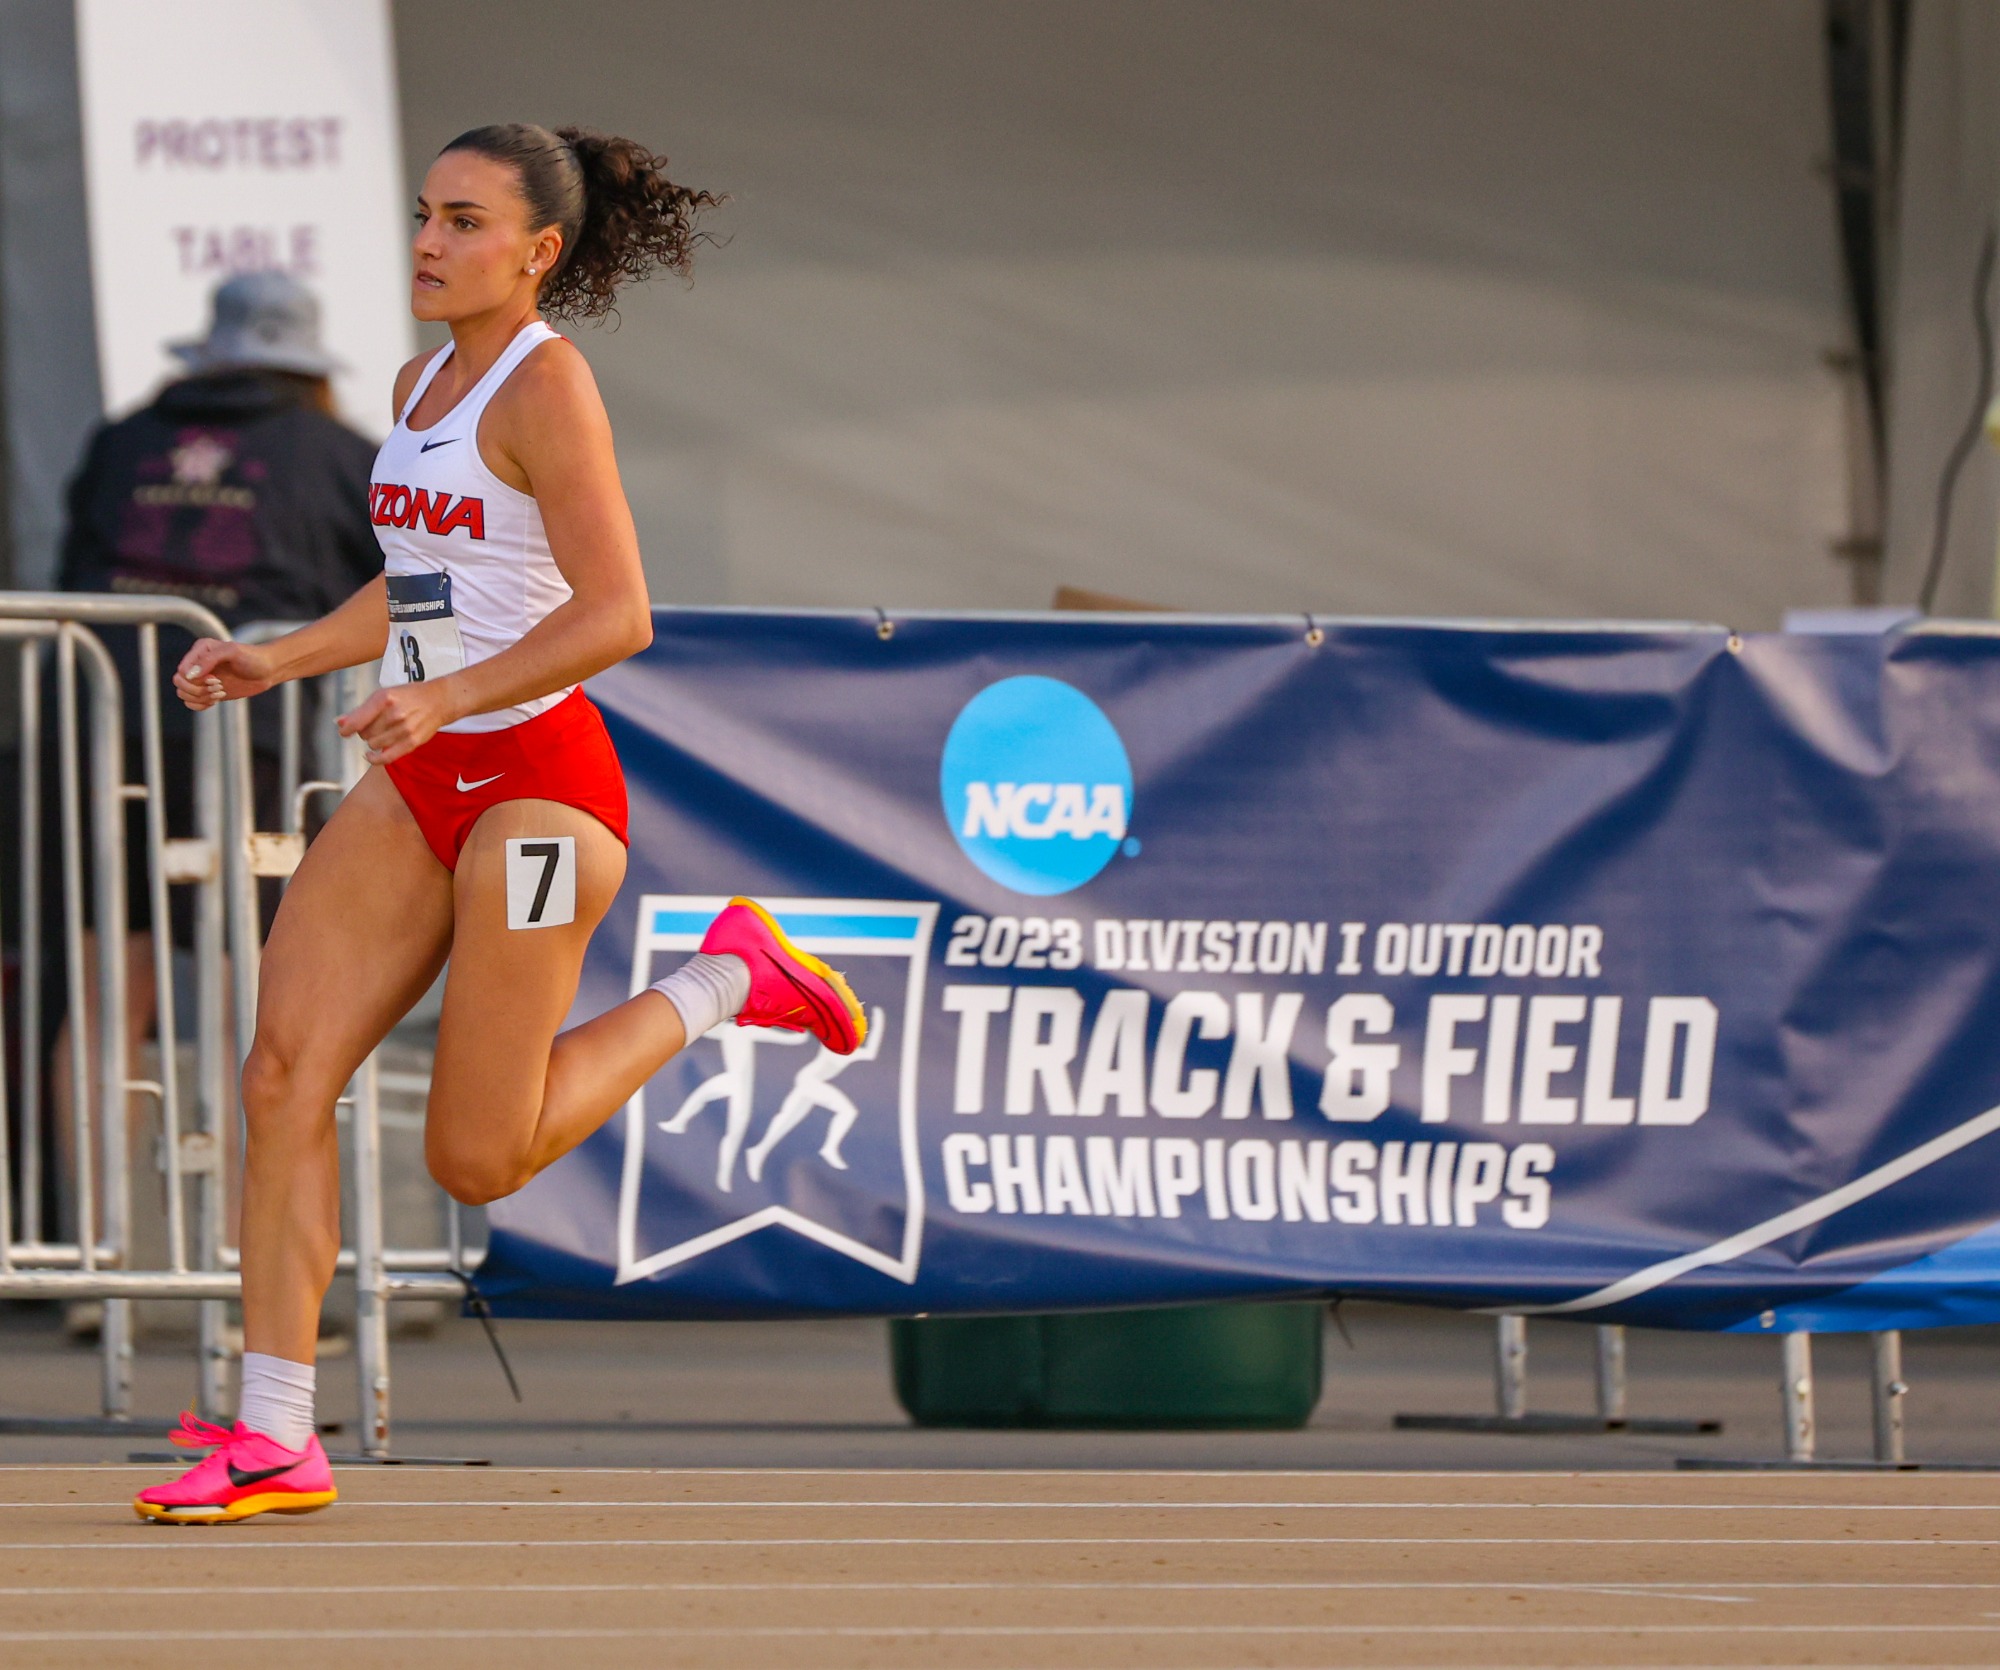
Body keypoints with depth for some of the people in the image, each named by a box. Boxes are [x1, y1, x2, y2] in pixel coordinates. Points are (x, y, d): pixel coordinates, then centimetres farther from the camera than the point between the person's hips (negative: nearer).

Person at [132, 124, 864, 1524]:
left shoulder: (546, 386, -13)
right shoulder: (424, 384, 13)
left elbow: (618, 616, -20)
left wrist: (447, 698, -29)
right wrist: (281, 660, 13)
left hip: (537, 775, -8)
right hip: (420, 785, 8)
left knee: (478, 1161, -5)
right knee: (284, 1076, -7)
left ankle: (728, 979, 15)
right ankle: (272, 1440, -6)